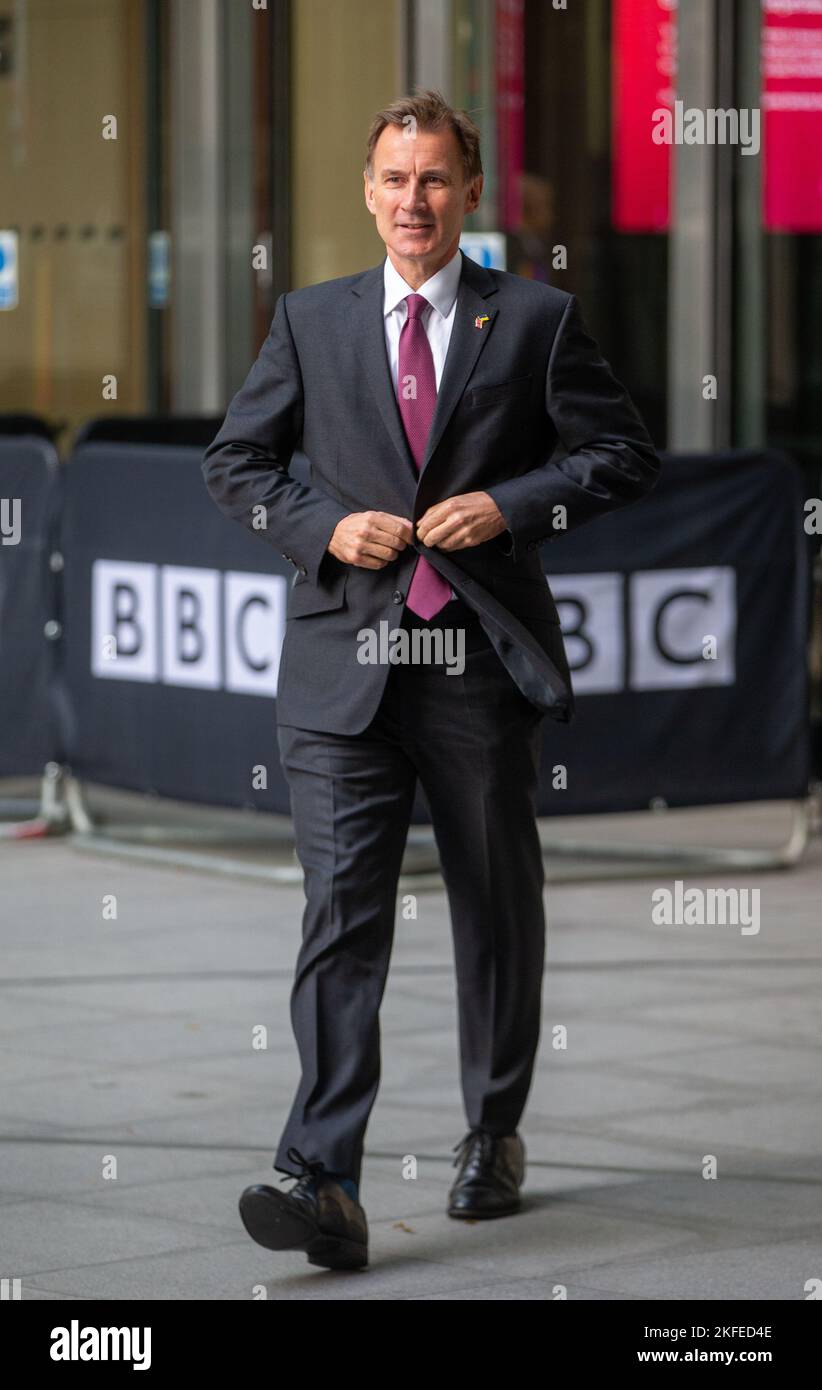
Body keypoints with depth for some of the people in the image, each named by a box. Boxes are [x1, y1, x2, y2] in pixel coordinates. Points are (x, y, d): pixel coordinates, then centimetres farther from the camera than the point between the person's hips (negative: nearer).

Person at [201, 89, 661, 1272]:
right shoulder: (310, 321, 10)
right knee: (340, 918, -11)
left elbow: (625, 453, 6)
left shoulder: (535, 320, 5)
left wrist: (512, 504, -9)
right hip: (346, 664, 0)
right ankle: (325, 1190, -18)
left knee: (498, 911, 12)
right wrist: (322, 528, -4)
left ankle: (495, 1139, 32)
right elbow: (235, 460, 14)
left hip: (484, 656, 0)